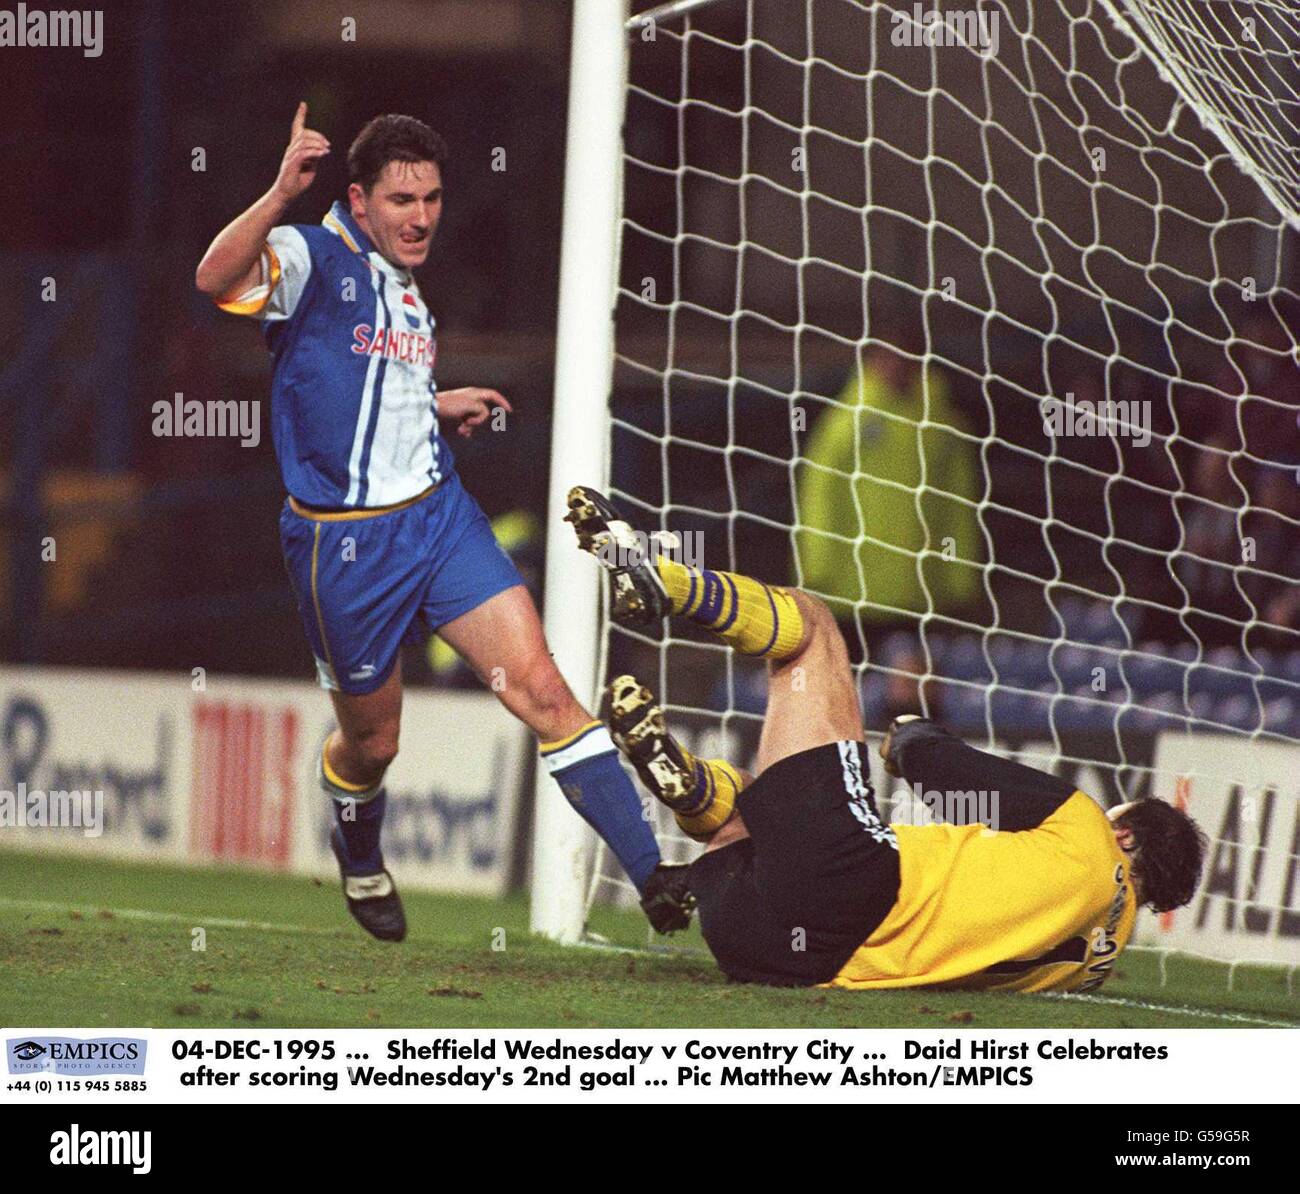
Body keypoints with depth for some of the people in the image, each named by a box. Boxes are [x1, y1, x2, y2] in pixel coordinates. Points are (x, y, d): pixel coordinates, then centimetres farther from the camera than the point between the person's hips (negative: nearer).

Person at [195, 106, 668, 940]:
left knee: (541, 687, -9)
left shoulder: (404, 287, 15)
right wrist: (282, 194, -46)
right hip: (345, 540, -6)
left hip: (440, 512, 6)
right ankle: (359, 856, 45)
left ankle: (653, 875, -13)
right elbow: (216, 278, -33)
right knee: (372, 740, 11)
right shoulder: (312, 259, -10)